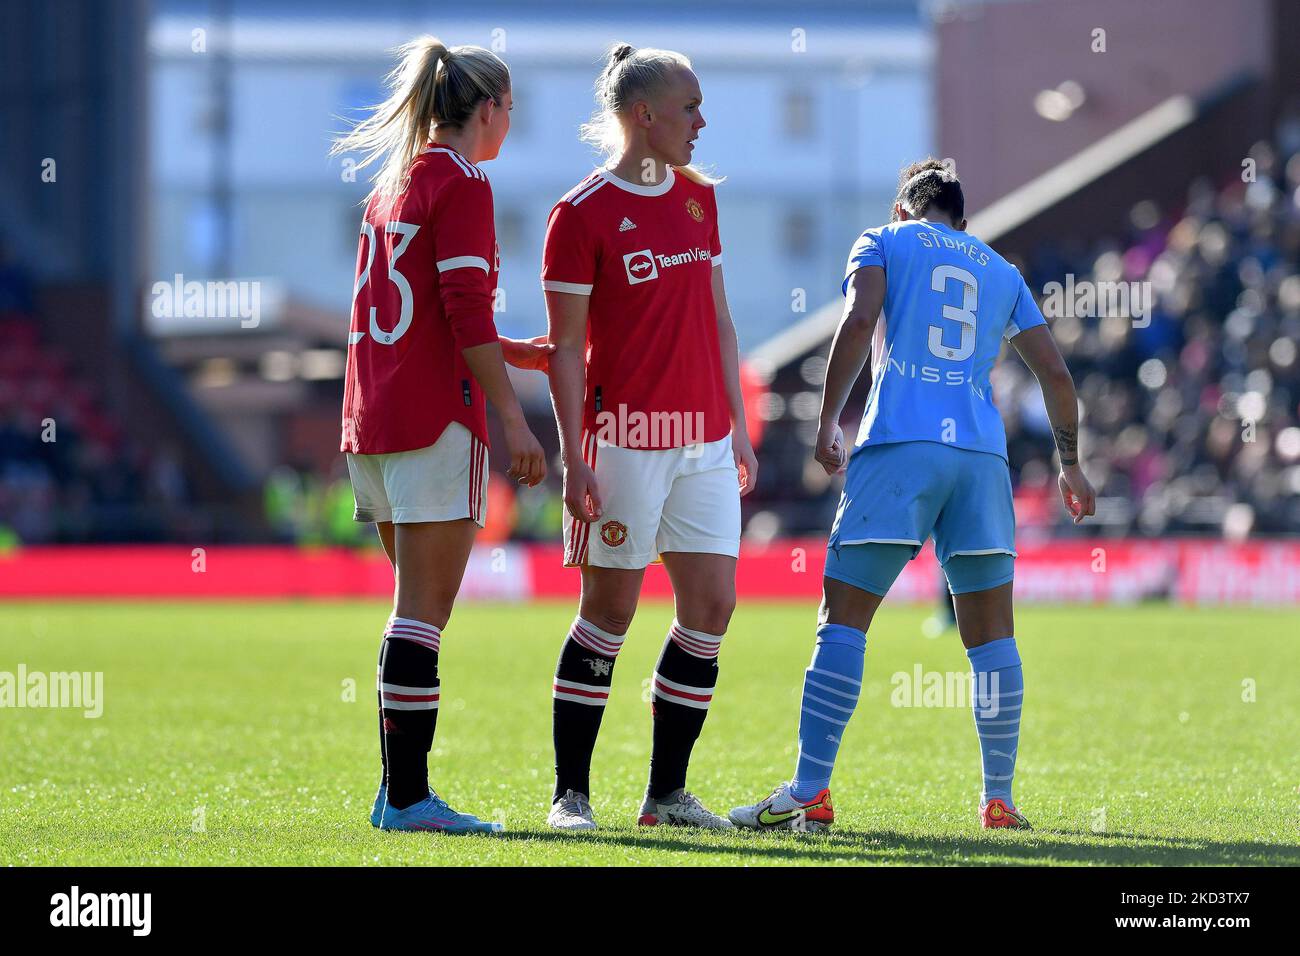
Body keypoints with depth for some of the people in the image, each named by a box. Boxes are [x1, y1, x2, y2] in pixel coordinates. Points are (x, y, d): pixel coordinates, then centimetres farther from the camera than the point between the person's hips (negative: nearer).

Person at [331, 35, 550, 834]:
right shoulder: (462, 184, -8)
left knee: (417, 609, 14)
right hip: (438, 419, -9)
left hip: (374, 419, 9)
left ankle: (397, 790, 14)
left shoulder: (392, 186, 17)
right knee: (425, 611, -7)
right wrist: (513, 419, -16)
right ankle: (409, 796, -8)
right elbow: (467, 312, -16)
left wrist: (513, 352, 28)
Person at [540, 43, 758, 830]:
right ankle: (571, 791, 6)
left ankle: (668, 791, 11)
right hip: (627, 435, -6)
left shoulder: (699, 198, 13)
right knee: (610, 610, -3)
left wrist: (738, 429, 14)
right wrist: (573, 461, -12)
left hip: (704, 440, 6)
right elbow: (566, 348, -7)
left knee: (712, 604, 1)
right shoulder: (582, 214, -7)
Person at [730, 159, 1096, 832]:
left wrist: (828, 423, -2)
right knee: (991, 635, 9)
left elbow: (859, 322, -5)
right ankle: (998, 800, 7)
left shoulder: (884, 242, 13)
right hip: (983, 455, 3)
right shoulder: (999, 270, 23)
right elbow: (1054, 373, 20)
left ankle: (809, 793, -11)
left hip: (898, 447, -3)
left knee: (843, 620, -3)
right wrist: (1068, 463, 31)